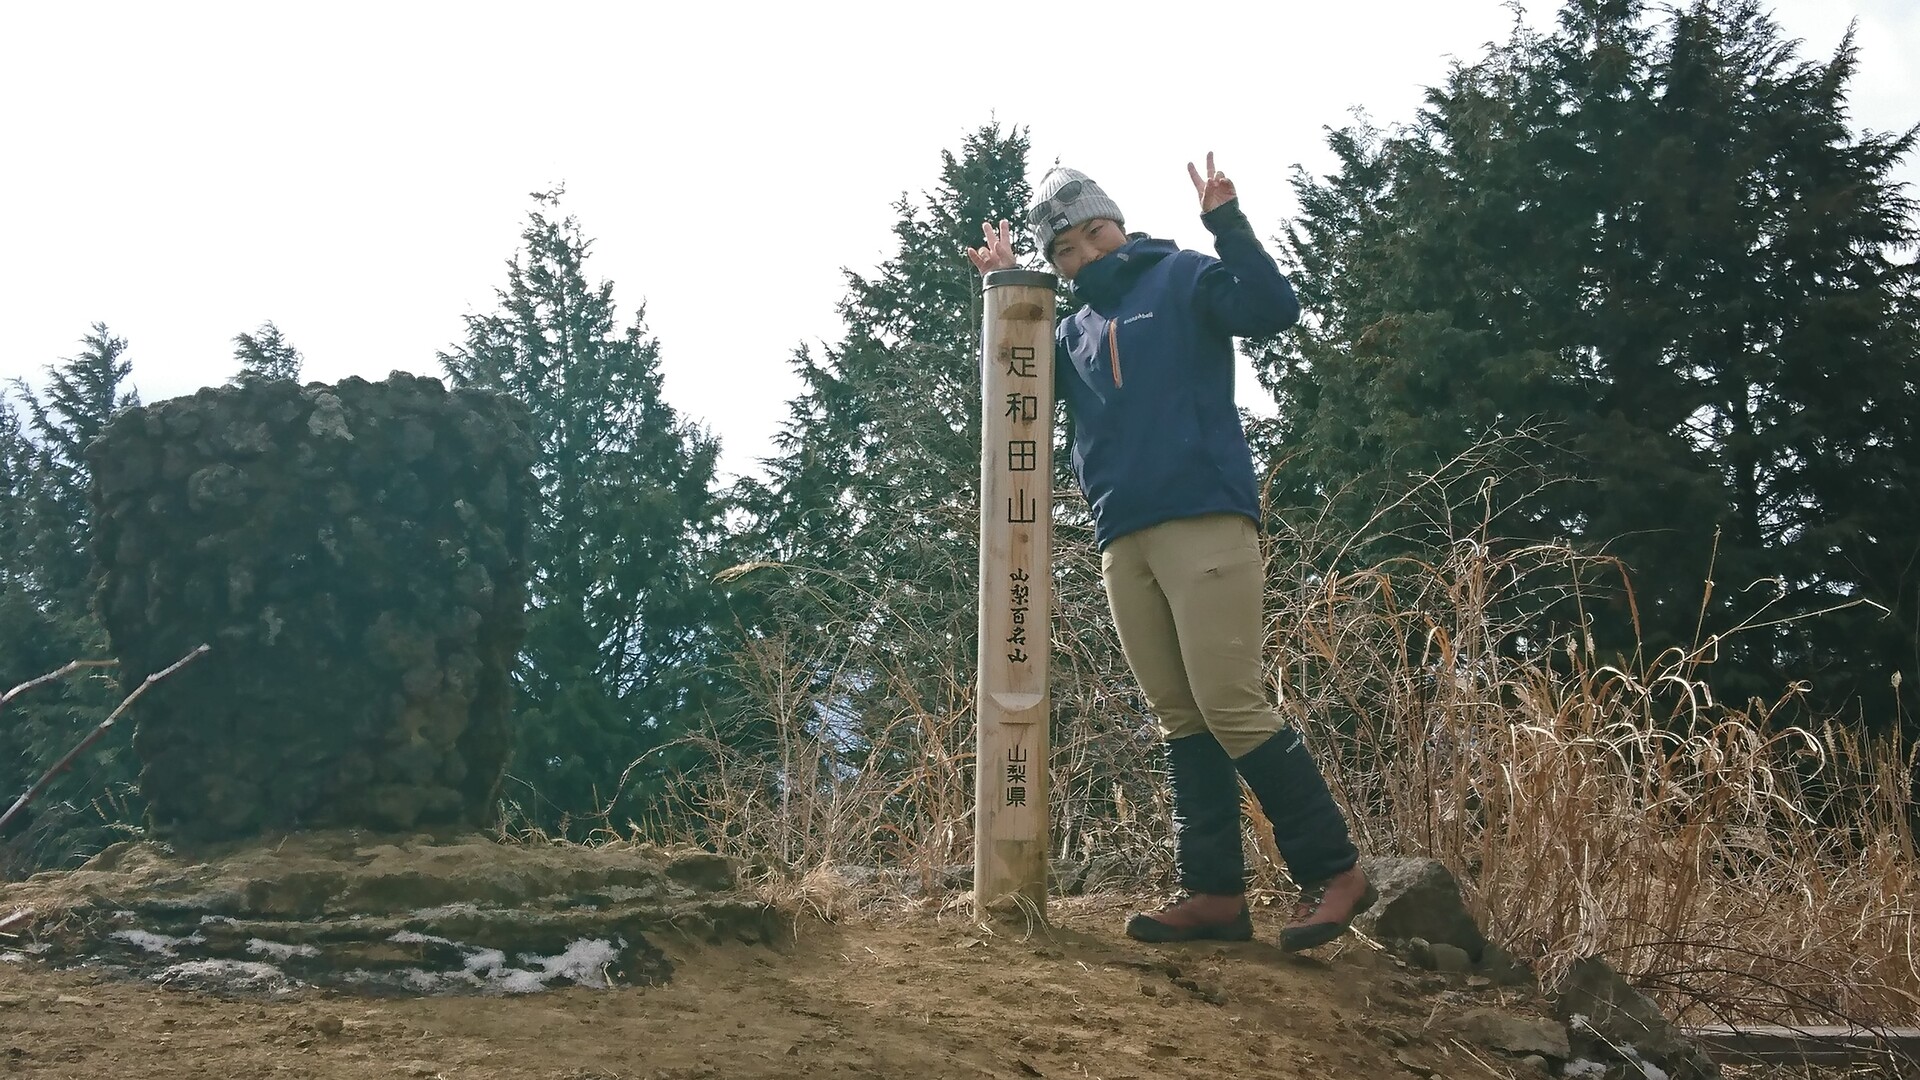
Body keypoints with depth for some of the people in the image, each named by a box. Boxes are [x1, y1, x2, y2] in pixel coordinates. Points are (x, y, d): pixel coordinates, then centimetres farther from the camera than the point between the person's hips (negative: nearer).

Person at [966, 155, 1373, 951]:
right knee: (1181, 721, 4)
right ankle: (1214, 892, 6)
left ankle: (1333, 871, -3)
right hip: (1123, 544, 7)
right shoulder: (1077, 326, 24)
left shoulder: (1183, 280, 5)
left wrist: (1227, 224, -17)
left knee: (1232, 706, -12)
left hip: (1204, 524, -7)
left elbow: (1275, 309, -9)